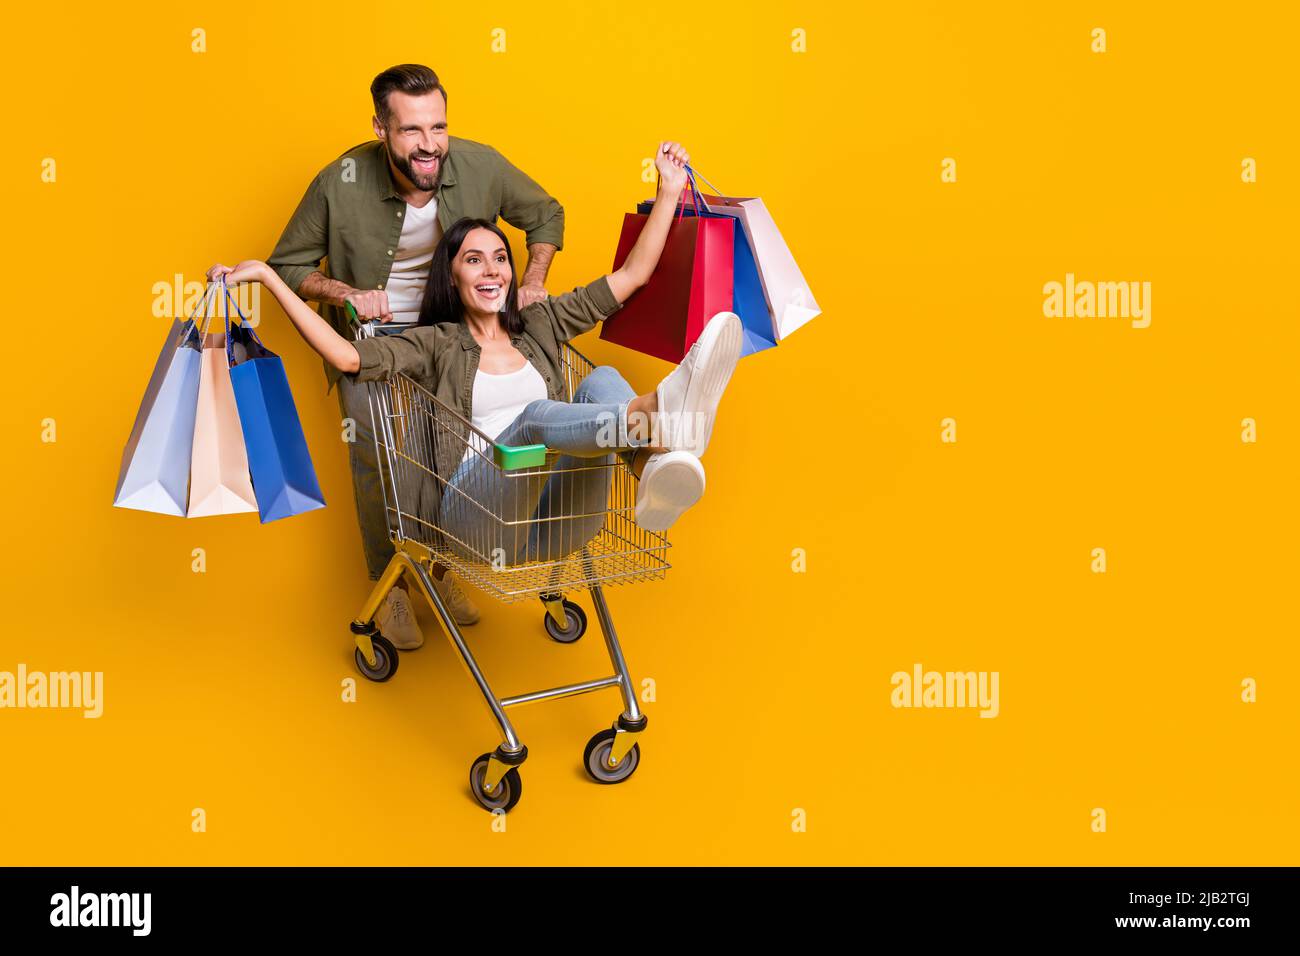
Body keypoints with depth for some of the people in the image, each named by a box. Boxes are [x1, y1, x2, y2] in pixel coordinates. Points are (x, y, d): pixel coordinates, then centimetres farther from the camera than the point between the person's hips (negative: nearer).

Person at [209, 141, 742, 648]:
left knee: (603, 383, -21)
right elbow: (347, 356, -3)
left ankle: (656, 475, -56)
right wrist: (266, 276, -5)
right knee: (537, 415, -32)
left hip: (553, 521, 3)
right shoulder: (437, 344, 14)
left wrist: (669, 190, 18)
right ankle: (662, 418, -64)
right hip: (478, 514, -3)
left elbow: (633, 275, 22)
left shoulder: (539, 326, 23)